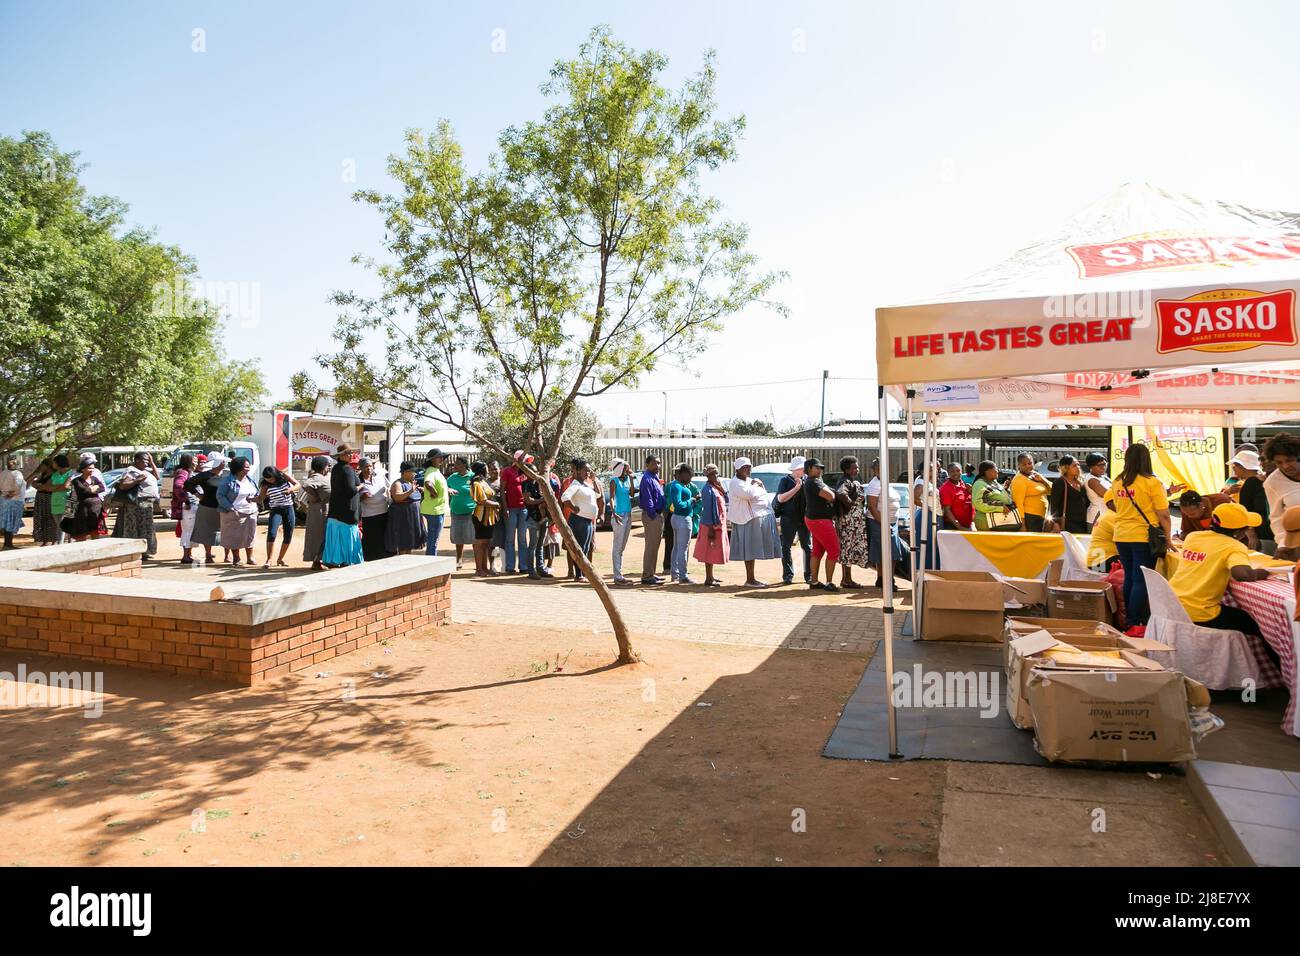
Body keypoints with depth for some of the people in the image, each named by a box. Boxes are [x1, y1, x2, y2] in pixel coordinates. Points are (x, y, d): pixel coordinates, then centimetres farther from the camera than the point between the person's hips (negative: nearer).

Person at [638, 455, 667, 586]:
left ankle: (651, 574, 23)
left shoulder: (654, 477, 16)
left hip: (658, 515, 10)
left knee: (654, 547, 15)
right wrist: (653, 516, -20)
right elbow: (647, 500, -20)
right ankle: (647, 576, -4)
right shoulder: (647, 479, -16)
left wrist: (659, 516, 14)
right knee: (651, 547, -8)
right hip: (651, 516, -10)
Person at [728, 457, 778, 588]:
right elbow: (749, 494, -24)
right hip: (750, 519, -9)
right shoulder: (736, 483, -10)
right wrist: (755, 485, -6)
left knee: (753, 550, 12)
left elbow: (764, 493, 21)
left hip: (761, 517, 9)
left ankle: (751, 578, 17)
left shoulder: (749, 480, 18)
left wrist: (759, 484, 2)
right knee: (750, 550, -6)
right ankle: (750, 580, -2)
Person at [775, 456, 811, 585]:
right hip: (788, 518, -3)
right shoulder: (785, 480, -2)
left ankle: (809, 575, 11)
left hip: (804, 518, 3)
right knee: (786, 547, 2)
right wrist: (796, 487, -15)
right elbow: (781, 498, -11)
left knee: (808, 547, 3)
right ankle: (788, 576, 9)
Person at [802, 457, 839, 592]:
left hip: (814, 519, 11)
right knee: (834, 551, -6)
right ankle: (829, 583, -3)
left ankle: (814, 582, 18)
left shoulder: (810, 481, 14)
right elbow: (830, 497, -25)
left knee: (818, 551, 14)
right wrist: (830, 491, -4)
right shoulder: (813, 482, -19)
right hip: (819, 520, -11)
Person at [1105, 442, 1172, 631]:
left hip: (1121, 536, 5)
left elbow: (1112, 504, 20)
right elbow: (1163, 515, -11)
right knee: (1141, 581, -1)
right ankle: (1136, 624, 0)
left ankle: (1128, 619, 24)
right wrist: (1167, 538, -4)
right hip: (1144, 537, -5)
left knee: (1129, 578, 16)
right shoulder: (1152, 483, -11)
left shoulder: (1117, 483, 5)